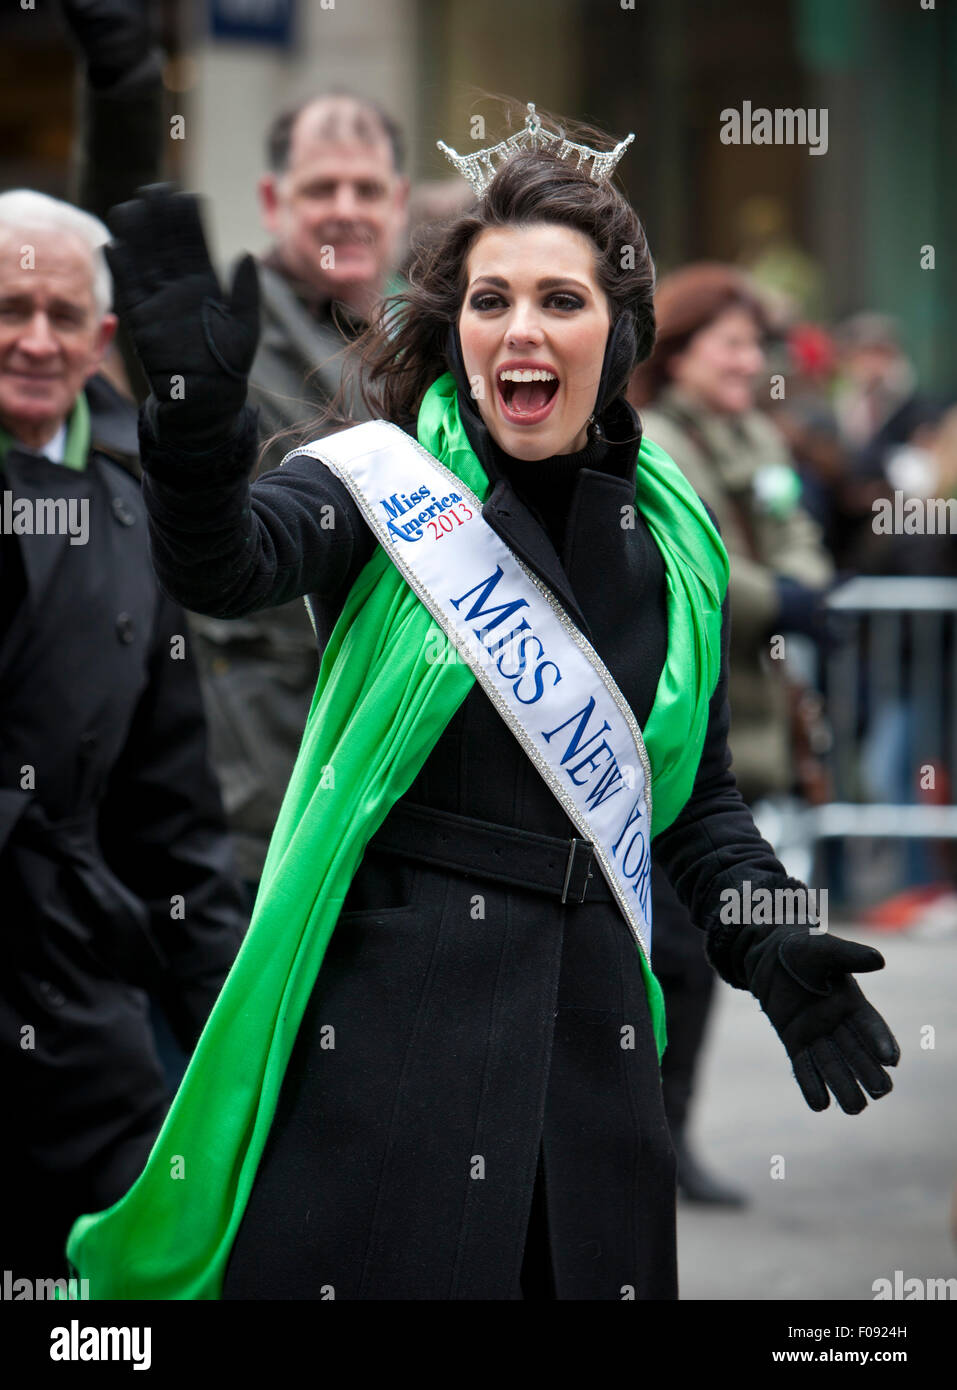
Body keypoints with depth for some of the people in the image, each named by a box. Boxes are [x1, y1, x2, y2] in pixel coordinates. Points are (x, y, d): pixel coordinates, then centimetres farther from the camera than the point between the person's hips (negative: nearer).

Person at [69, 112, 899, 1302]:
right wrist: (197, 416, -44)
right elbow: (225, 566, -24)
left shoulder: (671, 543, 10)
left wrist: (766, 941, 2)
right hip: (391, 999, -4)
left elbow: (698, 793, 19)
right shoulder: (390, 482, -3)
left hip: (589, 1022, 4)